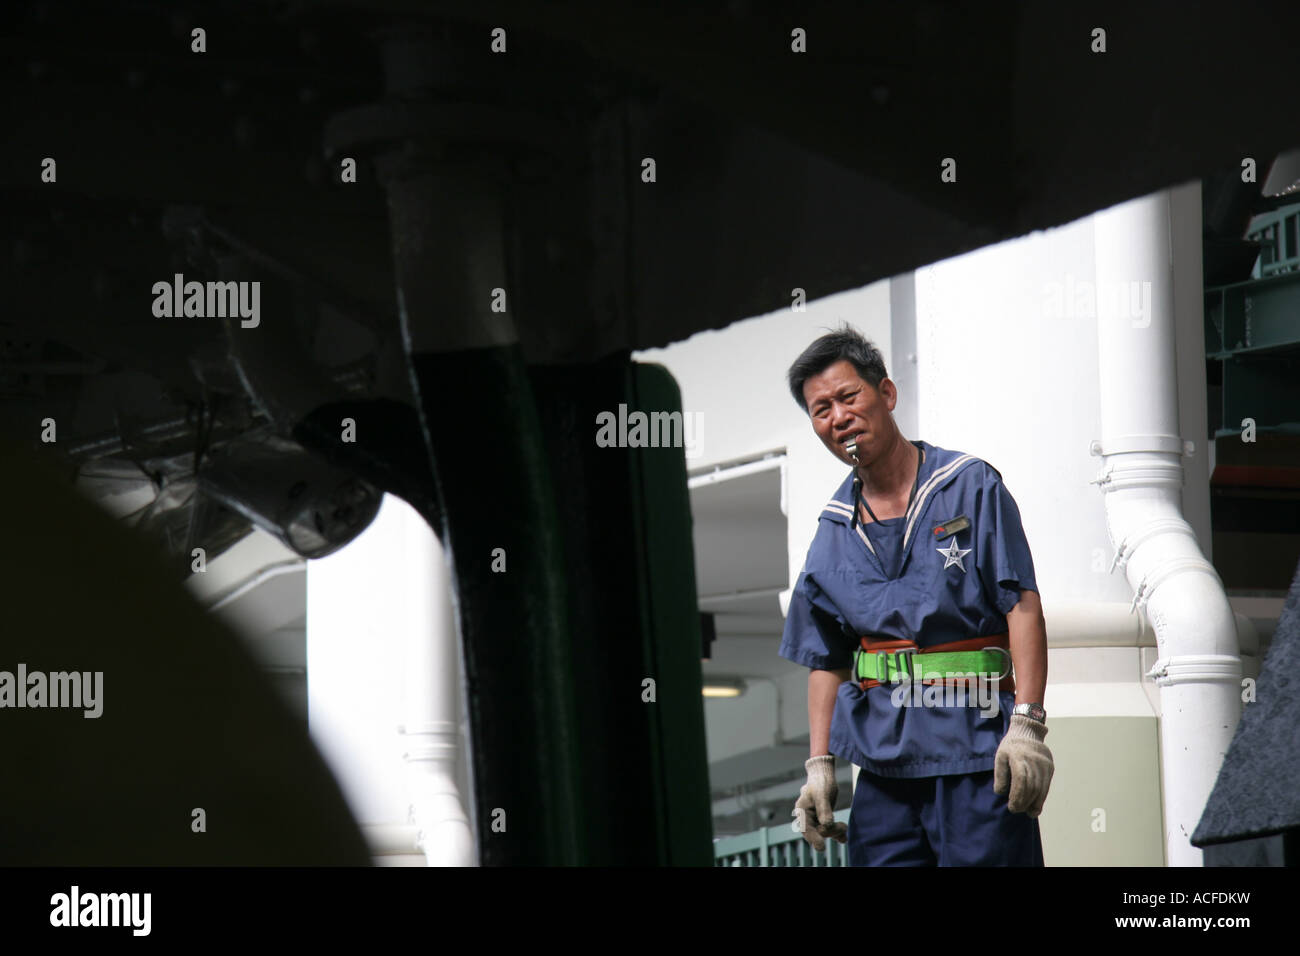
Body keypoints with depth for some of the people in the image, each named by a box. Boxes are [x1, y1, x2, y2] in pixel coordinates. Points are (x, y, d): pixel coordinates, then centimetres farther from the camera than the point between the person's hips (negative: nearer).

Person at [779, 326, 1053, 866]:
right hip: (884, 757, 4)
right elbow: (825, 659, 19)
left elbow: (1023, 605, -6)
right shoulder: (834, 529, 15)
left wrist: (1027, 724, -17)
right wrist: (819, 764, 9)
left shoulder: (970, 487, 1)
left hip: (975, 746, -4)